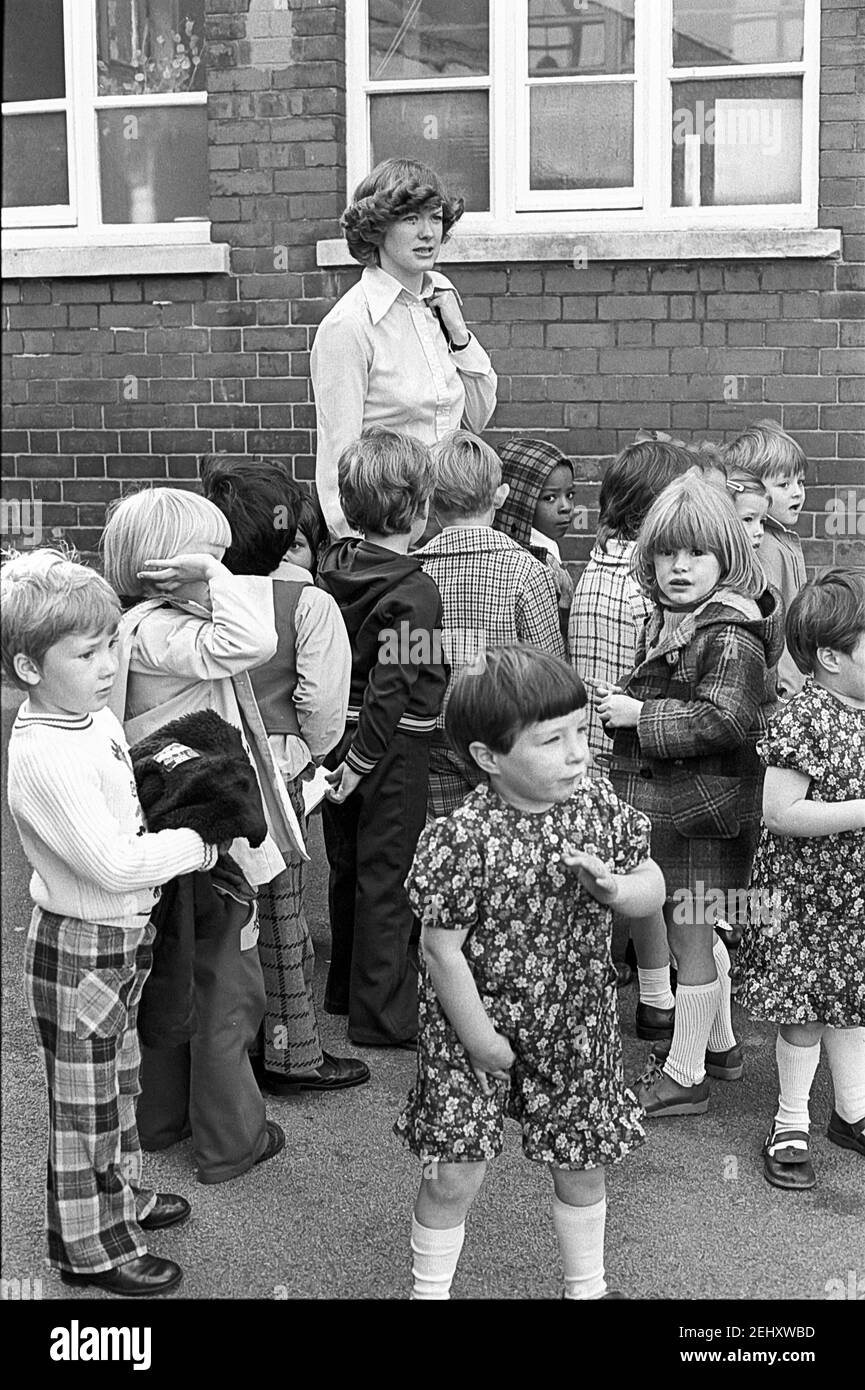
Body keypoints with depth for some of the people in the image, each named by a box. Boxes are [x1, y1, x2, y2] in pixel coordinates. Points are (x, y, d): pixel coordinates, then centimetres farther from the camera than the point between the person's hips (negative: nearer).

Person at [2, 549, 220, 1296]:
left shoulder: (97, 718, 0)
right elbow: (112, 864, -30)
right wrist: (195, 844, -17)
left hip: (122, 933, 9)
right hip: (78, 947, -9)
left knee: (117, 1077, 25)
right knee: (84, 1104, 8)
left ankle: (120, 1191, 45)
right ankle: (90, 1243, 24)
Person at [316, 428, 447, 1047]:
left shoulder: (333, 570, 1)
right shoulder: (414, 591, -20)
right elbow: (392, 687, -23)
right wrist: (362, 758, -19)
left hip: (339, 736, 7)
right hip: (396, 750, -7)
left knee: (349, 869, 20)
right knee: (389, 879, 4)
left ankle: (346, 988, 36)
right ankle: (385, 1014, 14)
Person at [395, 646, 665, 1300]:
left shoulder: (600, 806, -9)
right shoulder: (463, 840, -24)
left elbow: (654, 886, 2)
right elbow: (442, 951, -17)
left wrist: (614, 886, -21)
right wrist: (481, 1042, -12)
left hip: (576, 1022, 5)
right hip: (478, 1024, -4)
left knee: (582, 1165, 19)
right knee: (453, 1177, 0)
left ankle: (588, 1286, 43)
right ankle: (429, 1288, 26)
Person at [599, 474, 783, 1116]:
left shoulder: (731, 635, -21)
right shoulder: (669, 621, 9)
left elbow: (724, 720, -30)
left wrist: (640, 716, -23)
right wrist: (623, 707, 6)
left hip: (702, 809, -10)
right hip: (675, 802, 10)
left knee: (689, 937, 2)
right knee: (700, 931, 22)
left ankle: (684, 1075, 16)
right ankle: (721, 1043, 40)